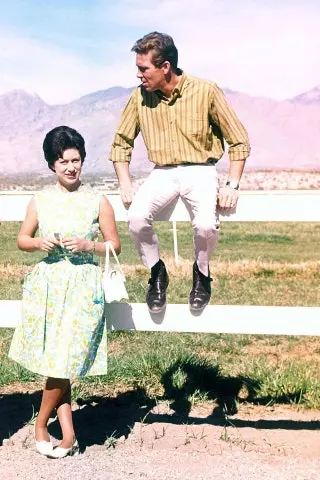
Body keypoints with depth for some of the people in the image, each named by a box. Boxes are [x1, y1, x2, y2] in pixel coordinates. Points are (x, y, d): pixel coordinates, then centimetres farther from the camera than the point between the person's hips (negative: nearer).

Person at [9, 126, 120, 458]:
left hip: (82, 287, -2)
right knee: (56, 364, 2)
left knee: (63, 362, -4)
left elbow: (115, 245, 4)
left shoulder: (98, 202, 1)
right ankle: (68, 433, 14)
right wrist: (39, 243, -6)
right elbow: (22, 239, 15)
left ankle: (41, 424, 19)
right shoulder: (40, 200, 6)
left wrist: (87, 246, -13)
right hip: (46, 284, 2)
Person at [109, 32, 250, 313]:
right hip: (163, 173, 3)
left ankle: (202, 274, 4)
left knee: (206, 225, -31)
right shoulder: (140, 97, 0)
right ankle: (157, 273, 2)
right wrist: (125, 185, -1)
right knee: (137, 217, -27)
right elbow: (121, 142, 12)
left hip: (200, 171, -2)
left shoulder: (206, 92, -8)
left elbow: (239, 141, -1)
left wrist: (232, 185, -11)